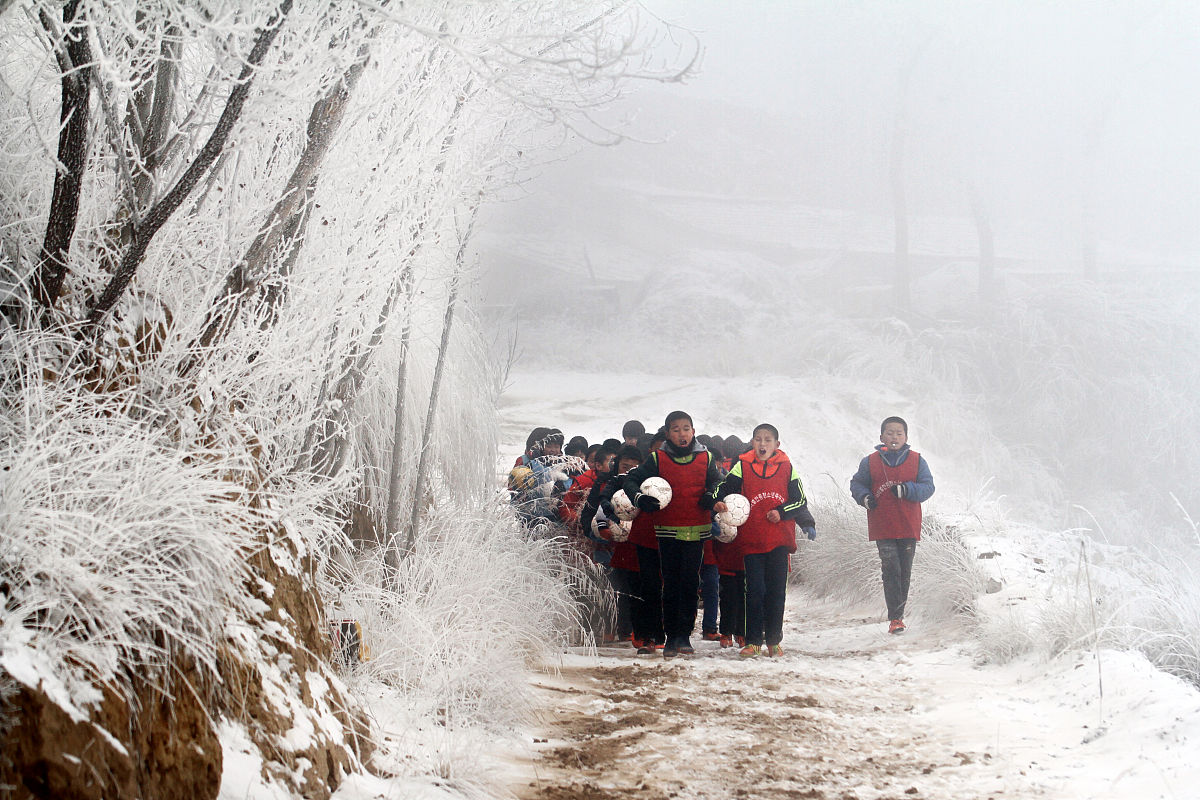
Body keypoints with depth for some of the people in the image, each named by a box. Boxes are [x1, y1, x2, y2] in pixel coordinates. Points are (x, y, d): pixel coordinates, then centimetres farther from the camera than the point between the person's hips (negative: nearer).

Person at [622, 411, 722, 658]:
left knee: (690, 582, -1)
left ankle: (684, 635, 6)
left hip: (697, 531, 1)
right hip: (667, 530, -1)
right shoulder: (657, 459, 2)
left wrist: (711, 496, -3)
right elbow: (631, 480, 5)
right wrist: (639, 498, -14)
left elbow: (717, 482, 19)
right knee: (671, 584, 0)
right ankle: (671, 638, 5)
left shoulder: (705, 458, 6)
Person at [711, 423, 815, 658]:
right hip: (751, 540, -1)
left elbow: (800, 501, 6)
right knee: (755, 591, -5)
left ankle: (773, 641, 15)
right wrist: (718, 502, -21)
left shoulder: (786, 468, 4)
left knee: (776, 592, 6)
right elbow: (726, 487, 0)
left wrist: (781, 512, -9)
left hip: (779, 541, 1)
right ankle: (753, 641, -1)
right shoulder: (743, 466, 3)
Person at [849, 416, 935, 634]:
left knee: (905, 573, 8)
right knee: (891, 571, -10)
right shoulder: (871, 462, 4)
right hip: (882, 529, -1)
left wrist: (907, 490, -18)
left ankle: (898, 613, 21)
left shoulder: (916, 461, 4)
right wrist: (864, 497, -9)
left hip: (908, 528, 2)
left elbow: (928, 487, 0)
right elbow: (857, 484, 13)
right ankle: (895, 618, -9)